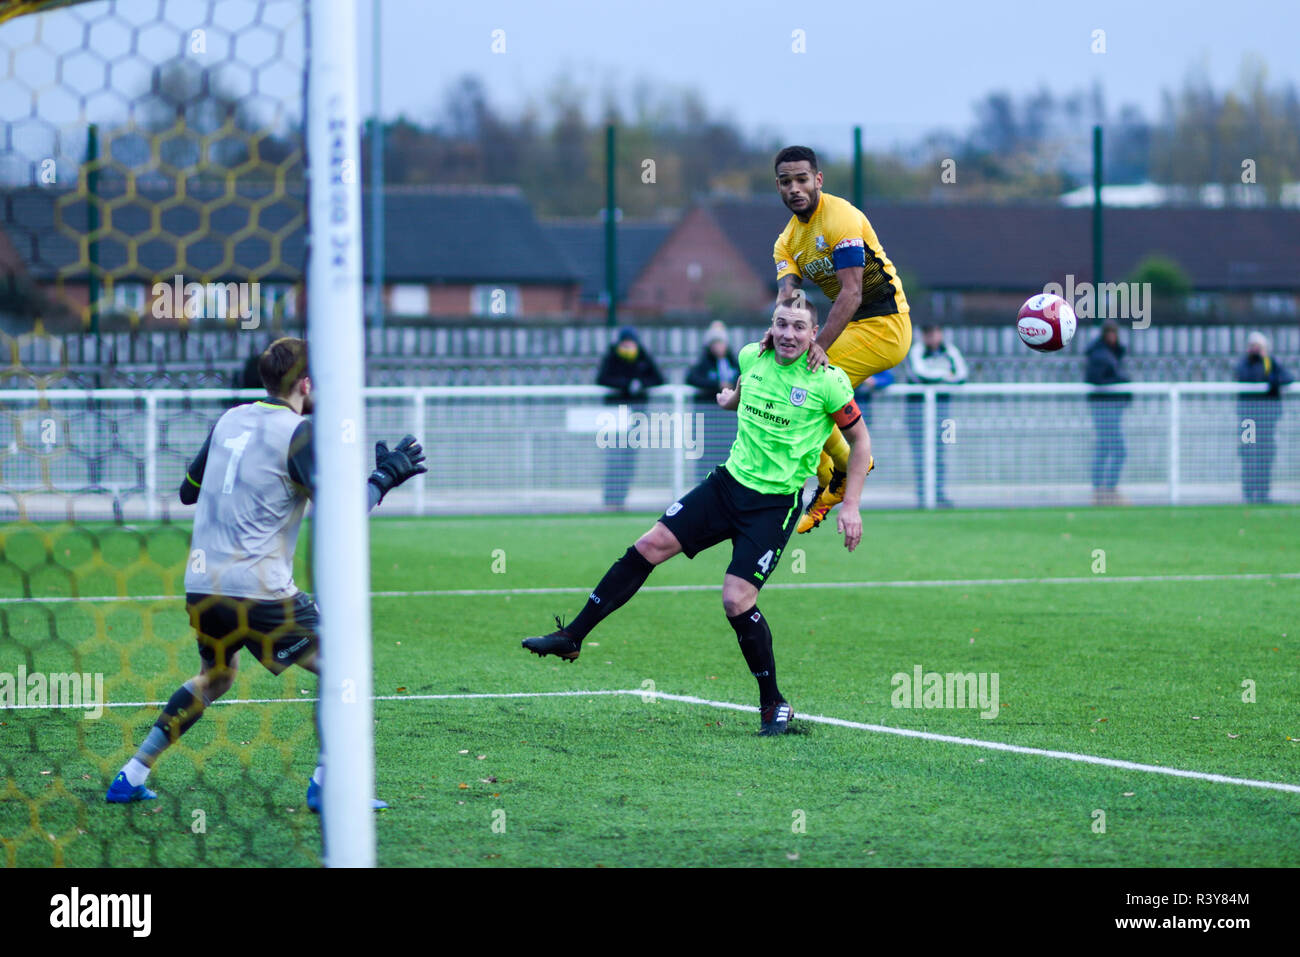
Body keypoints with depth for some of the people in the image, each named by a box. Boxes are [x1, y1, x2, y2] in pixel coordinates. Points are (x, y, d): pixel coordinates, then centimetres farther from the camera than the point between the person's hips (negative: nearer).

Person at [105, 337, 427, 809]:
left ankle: (131, 776, 23)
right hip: (257, 590, -7)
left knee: (215, 676, 29)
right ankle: (325, 785, -5)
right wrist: (385, 476, -2)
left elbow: (188, 490, 24)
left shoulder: (230, 420, 13)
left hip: (201, 587, 7)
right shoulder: (299, 432, -8)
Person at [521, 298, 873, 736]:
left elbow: (860, 439, -4)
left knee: (736, 600, -16)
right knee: (650, 545, -3)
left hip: (774, 504, -5)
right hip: (729, 482, 5)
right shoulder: (752, 357, 0)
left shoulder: (828, 382, -14)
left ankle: (774, 704, 2)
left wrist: (850, 506, -7)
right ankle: (572, 637, 6)